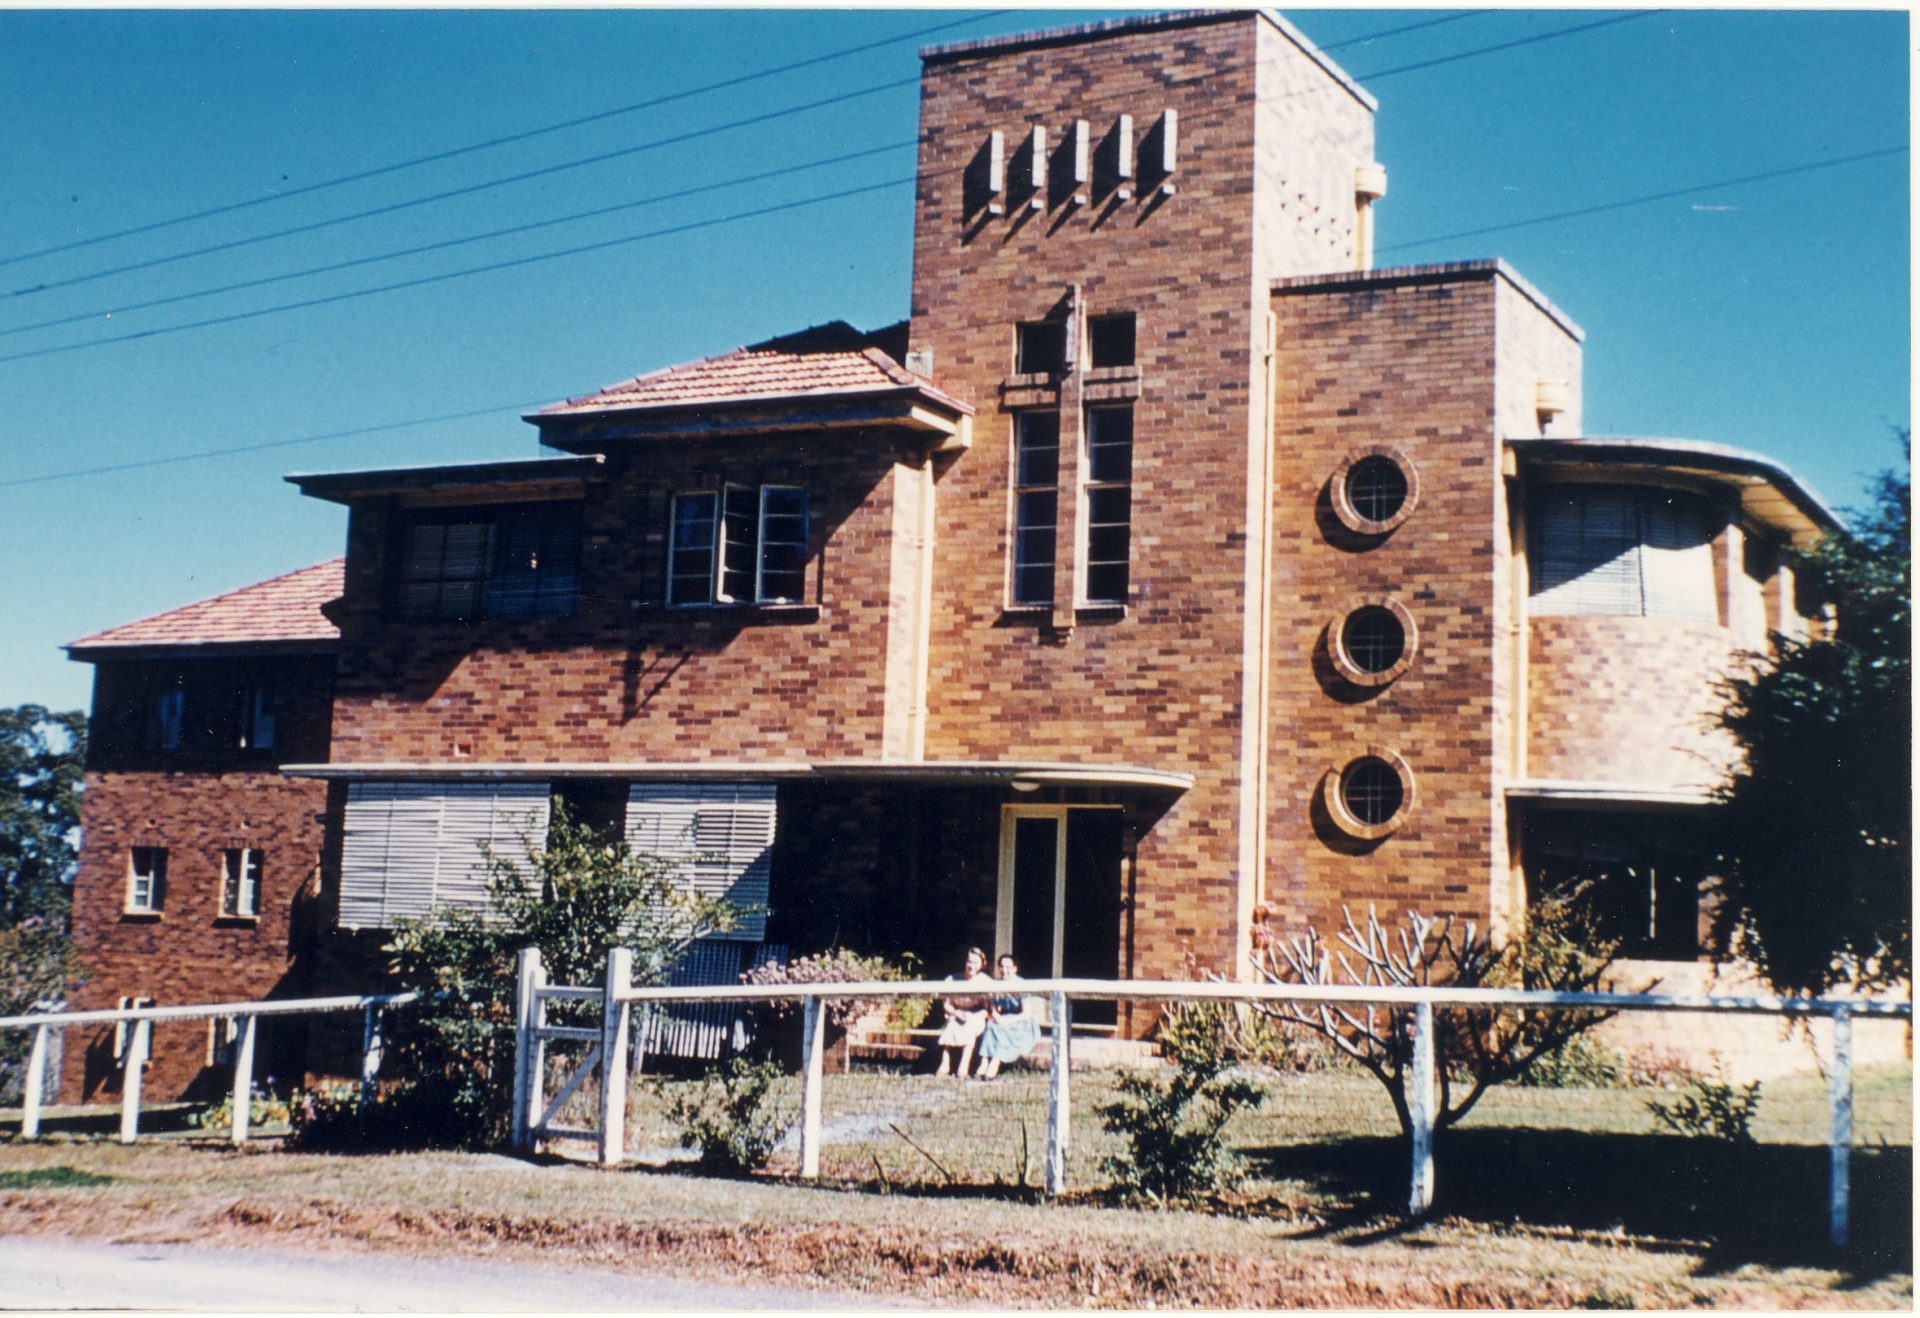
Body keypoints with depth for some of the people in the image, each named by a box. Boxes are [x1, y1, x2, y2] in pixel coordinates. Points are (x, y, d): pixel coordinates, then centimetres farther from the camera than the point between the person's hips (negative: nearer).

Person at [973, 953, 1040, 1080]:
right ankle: (983, 1068, -41)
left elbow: (1026, 1014, -13)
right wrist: (995, 1016, -16)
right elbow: (993, 1010, 8)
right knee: (991, 1027, -27)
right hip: (1003, 1021, 4)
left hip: (1022, 1028, -4)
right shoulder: (997, 985, 5)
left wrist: (1007, 1020, -25)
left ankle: (992, 1070, -45)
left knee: (1001, 1029, -33)